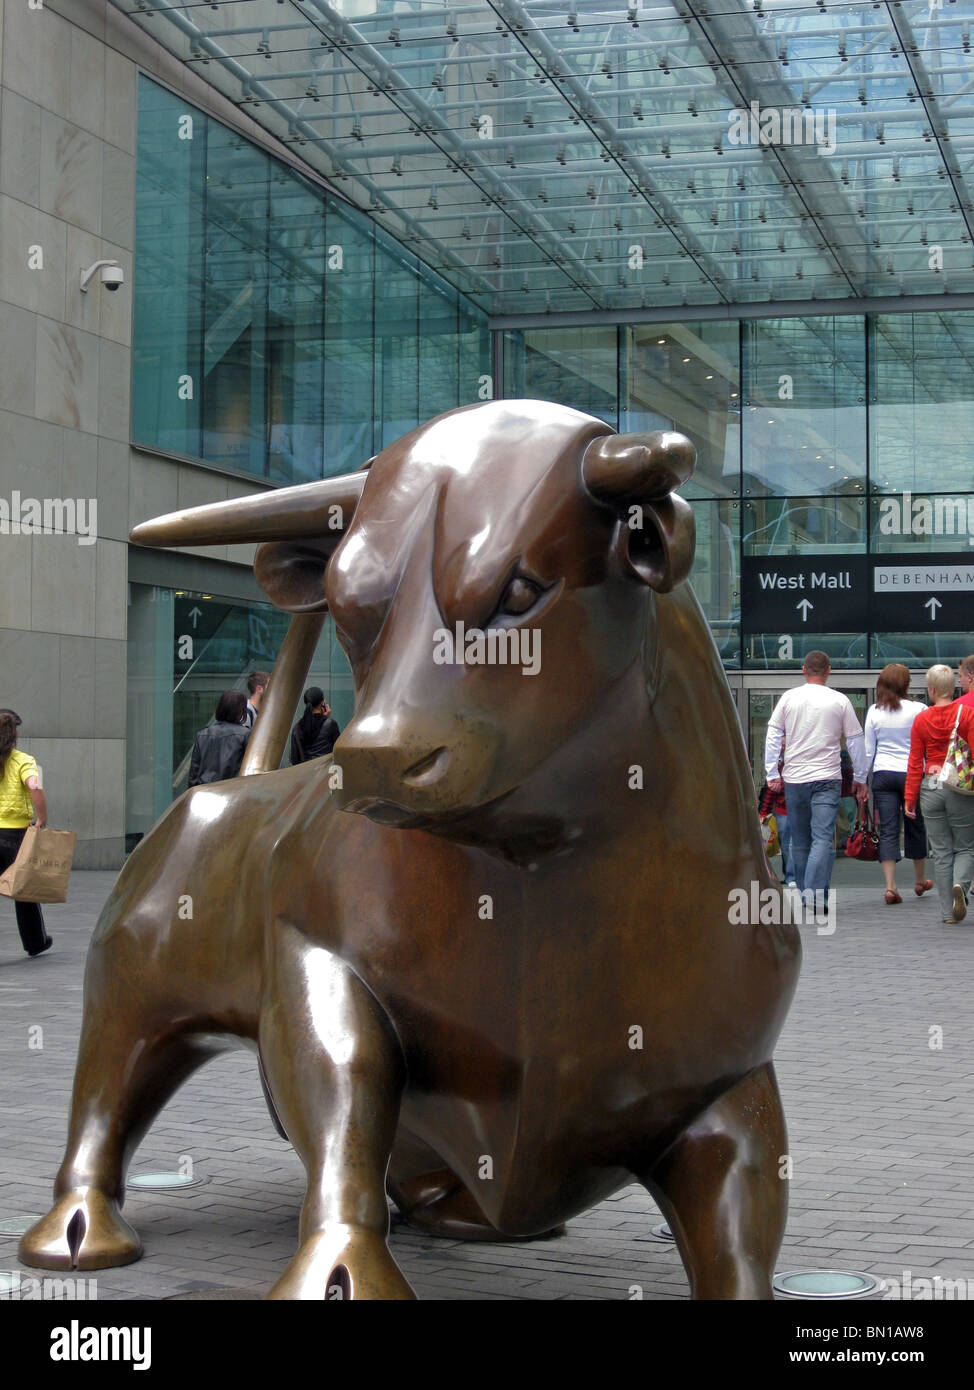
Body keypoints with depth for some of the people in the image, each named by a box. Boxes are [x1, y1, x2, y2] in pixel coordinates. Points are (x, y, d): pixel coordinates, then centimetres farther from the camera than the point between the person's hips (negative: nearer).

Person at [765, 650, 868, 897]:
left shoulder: (788, 698, 3)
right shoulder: (840, 701, 0)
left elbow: (773, 736, 2)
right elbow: (855, 740, 6)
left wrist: (772, 774, 7)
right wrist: (860, 778, 15)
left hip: (794, 778, 2)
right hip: (827, 779, -2)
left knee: (800, 842, 13)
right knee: (823, 839, -8)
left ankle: (803, 893, 19)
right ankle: (815, 895, -21)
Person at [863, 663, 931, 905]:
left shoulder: (874, 711, 0)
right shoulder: (918, 709, -6)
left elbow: (867, 750, 5)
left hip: (883, 775, 1)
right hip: (912, 773, -1)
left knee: (887, 830, 0)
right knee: (916, 827, 14)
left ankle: (890, 886, -10)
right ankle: (920, 881, 30)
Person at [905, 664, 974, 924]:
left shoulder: (921, 720, 0)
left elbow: (915, 763, 2)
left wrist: (910, 798, 7)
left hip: (931, 787, 1)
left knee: (941, 851, 7)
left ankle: (948, 912, 7)